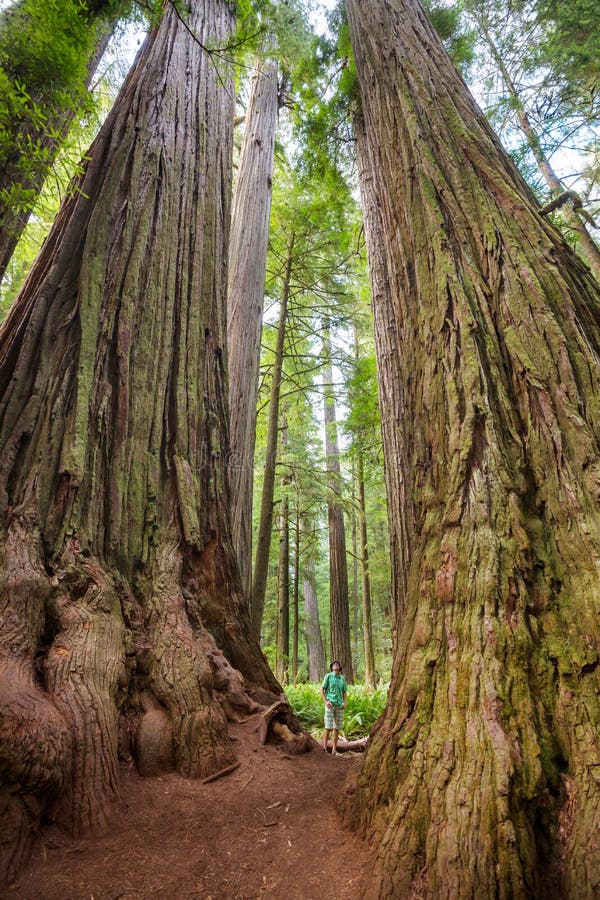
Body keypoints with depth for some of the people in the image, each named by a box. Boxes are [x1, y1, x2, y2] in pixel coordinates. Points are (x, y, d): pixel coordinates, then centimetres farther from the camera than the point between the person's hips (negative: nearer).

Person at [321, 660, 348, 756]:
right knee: (328, 727, -6)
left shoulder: (342, 678, 10)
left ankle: (334, 748, 13)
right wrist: (326, 701, -13)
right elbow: (322, 690, -2)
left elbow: (344, 692, 15)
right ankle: (324, 748, 2)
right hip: (330, 704, -4)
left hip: (339, 705, 4)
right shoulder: (328, 676, -1)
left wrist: (344, 703, -1)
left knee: (337, 727, 6)